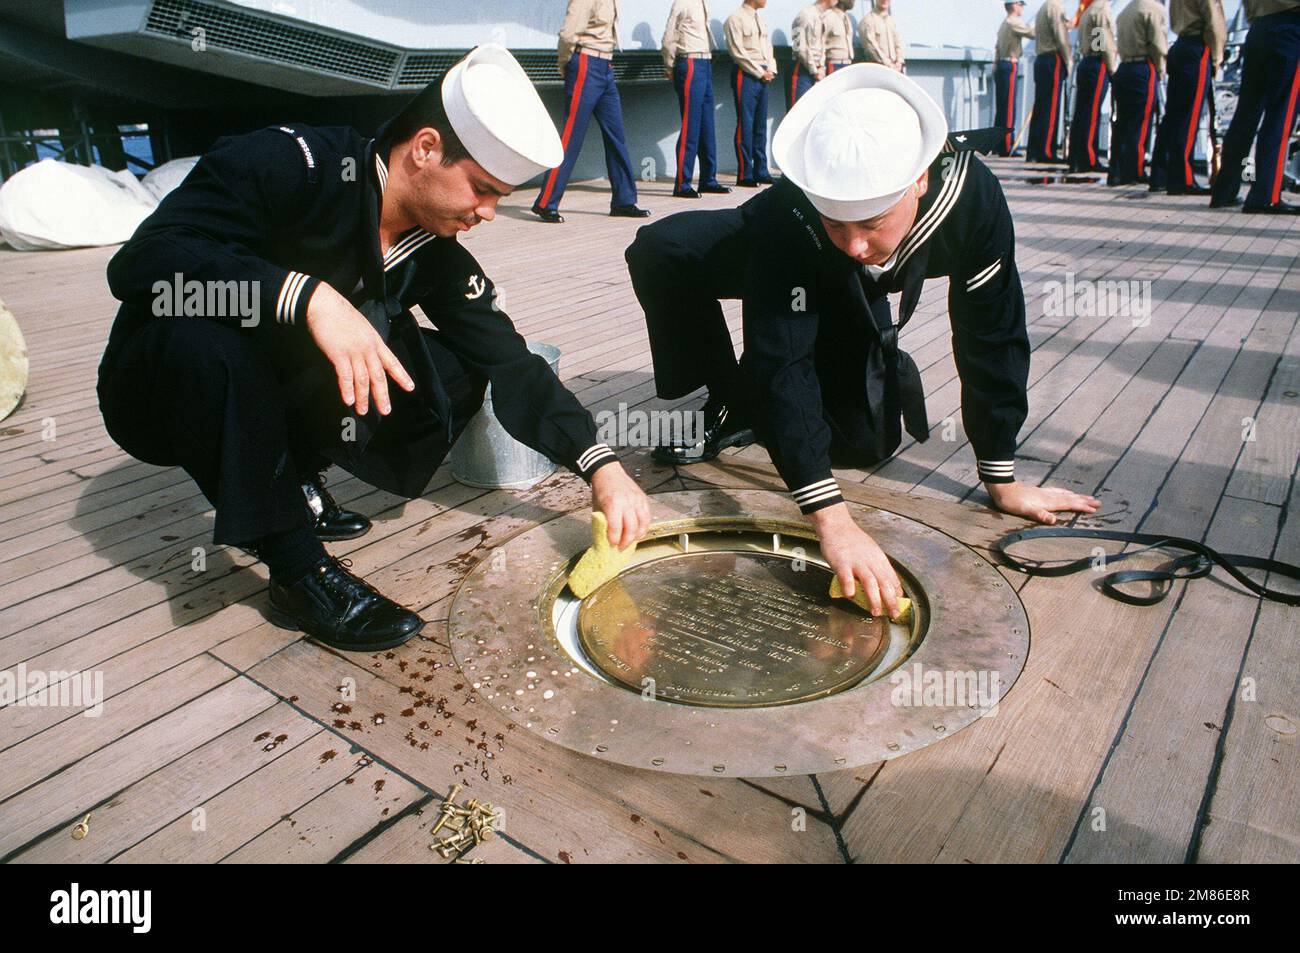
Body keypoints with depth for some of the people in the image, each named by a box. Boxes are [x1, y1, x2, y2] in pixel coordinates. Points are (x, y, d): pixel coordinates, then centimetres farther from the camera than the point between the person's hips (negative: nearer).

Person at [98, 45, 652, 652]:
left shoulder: (439, 255, -7)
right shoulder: (292, 163, -23)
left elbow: (511, 364, -8)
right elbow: (140, 261, -32)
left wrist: (601, 466, -18)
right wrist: (309, 296, -45)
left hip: (278, 404, 5)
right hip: (159, 392, -4)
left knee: (455, 370, -12)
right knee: (205, 333, -39)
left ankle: (286, 479, 2)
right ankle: (299, 568, -23)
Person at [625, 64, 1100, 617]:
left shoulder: (973, 195, -37)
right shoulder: (788, 218, -44)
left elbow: (993, 335, -28)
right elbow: (782, 362, -49)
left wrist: (1001, 481, -24)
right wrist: (833, 521, -56)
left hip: (856, 302, 2)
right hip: (780, 270, -2)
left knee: (866, 443, -11)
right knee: (661, 252, -32)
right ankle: (728, 405, -10)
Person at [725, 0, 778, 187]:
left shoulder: (760, 18, 19)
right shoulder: (735, 18, -6)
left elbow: (768, 47, 21)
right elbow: (738, 52, -13)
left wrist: (771, 70, 4)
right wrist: (760, 73, -12)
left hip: (763, 76, 8)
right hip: (746, 76, -8)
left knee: (760, 125, 8)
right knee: (745, 125, -7)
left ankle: (761, 171, 13)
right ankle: (744, 175, -4)